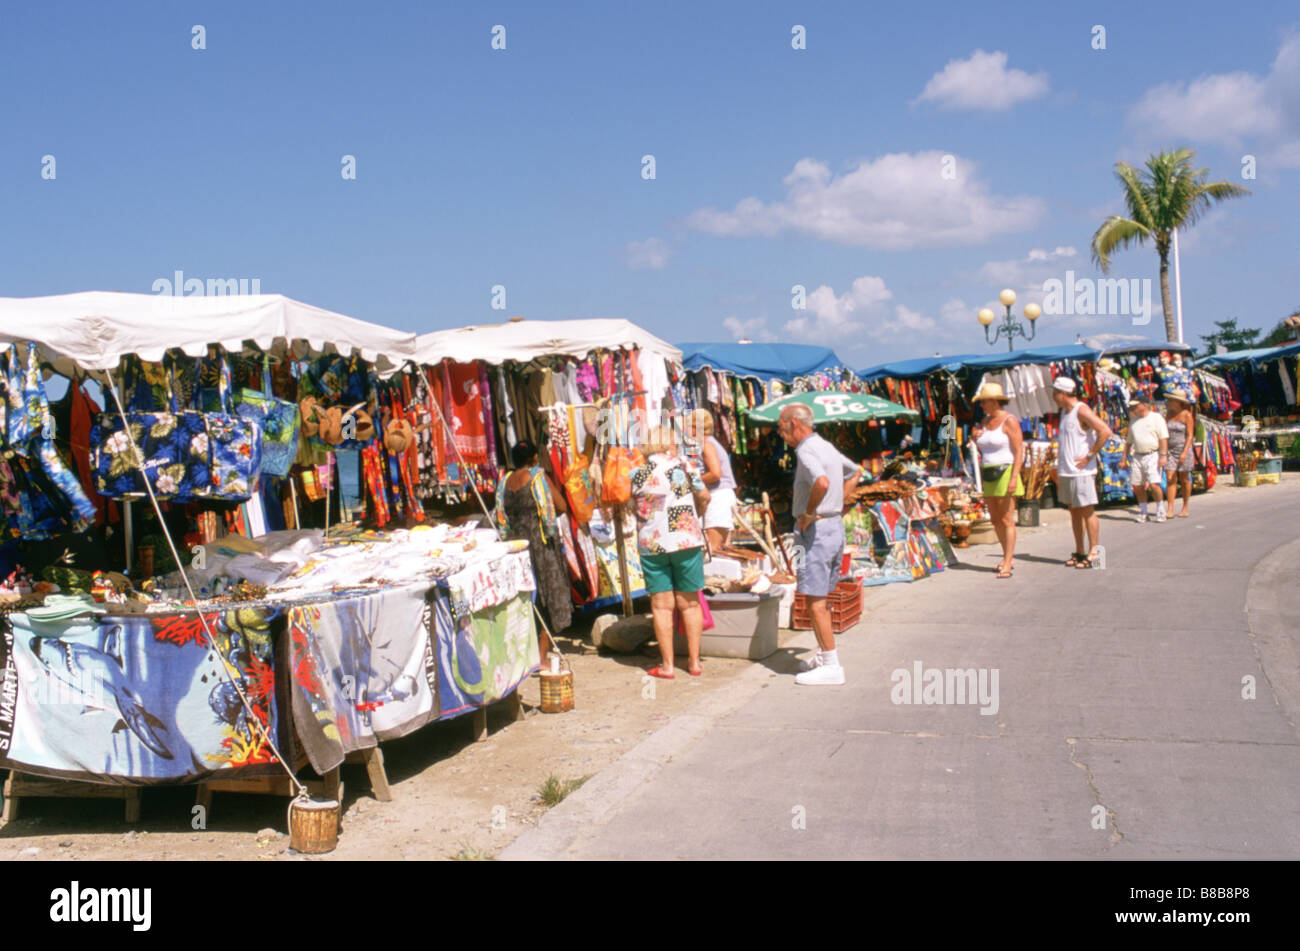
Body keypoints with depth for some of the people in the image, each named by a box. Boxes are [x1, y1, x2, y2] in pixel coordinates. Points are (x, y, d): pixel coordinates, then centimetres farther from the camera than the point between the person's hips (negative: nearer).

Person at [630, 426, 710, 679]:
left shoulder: (638, 473, -1)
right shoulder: (683, 467, 0)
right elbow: (704, 497, 7)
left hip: (652, 545, 0)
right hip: (687, 541, 1)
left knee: (662, 605, 4)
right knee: (690, 603, 9)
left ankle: (667, 665, 6)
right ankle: (694, 662, 14)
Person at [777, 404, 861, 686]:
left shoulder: (807, 451, -16)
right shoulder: (826, 447, 14)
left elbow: (822, 482, -37)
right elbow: (855, 472, 31)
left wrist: (809, 513, -22)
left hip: (817, 530, -10)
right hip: (836, 526, 10)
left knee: (815, 601, -6)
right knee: (821, 598, 18)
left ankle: (831, 667, -5)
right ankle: (824, 655, 27)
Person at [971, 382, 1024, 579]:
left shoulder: (1009, 421, -9)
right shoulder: (985, 421, 13)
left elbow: (1019, 451, -13)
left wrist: (1014, 477, -22)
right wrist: (975, 437, 1)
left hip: (1005, 472, -8)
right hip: (988, 474, 8)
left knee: (1007, 519, -8)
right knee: (995, 520, 11)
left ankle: (1007, 563, -7)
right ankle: (1008, 556, 23)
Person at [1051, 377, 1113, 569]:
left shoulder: (1082, 411, -12)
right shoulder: (1065, 411, 15)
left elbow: (1105, 432, -22)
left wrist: (1089, 456, -18)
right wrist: (1059, 472, 18)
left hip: (1081, 471, -9)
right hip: (1066, 471, 9)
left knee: (1087, 511, -5)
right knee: (1074, 511, 11)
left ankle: (1093, 553, -1)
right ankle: (1079, 552, 17)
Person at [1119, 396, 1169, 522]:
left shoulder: (1156, 418, -1)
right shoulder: (1133, 420, 16)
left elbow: (1164, 438, -8)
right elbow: (1129, 441, 22)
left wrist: (1163, 456, -16)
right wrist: (1124, 458, 18)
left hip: (1152, 456, -6)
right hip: (1137, 456, 6)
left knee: (1154, 484, -16)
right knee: (1136, 485, 2)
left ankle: (1160, 510, 2)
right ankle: (1142, 511, 17)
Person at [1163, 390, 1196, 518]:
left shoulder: (1187, 415, -7)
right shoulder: (1168, 414, 8)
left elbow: (1190, 435, -11)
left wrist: (1185, 452, -21)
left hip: (1183, 449, -4)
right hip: (1170, 450, 4)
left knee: (1184, 479, 6)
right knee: (1170, 479, -6)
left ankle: (1185, 508, 18)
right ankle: (1170, 510, -10)